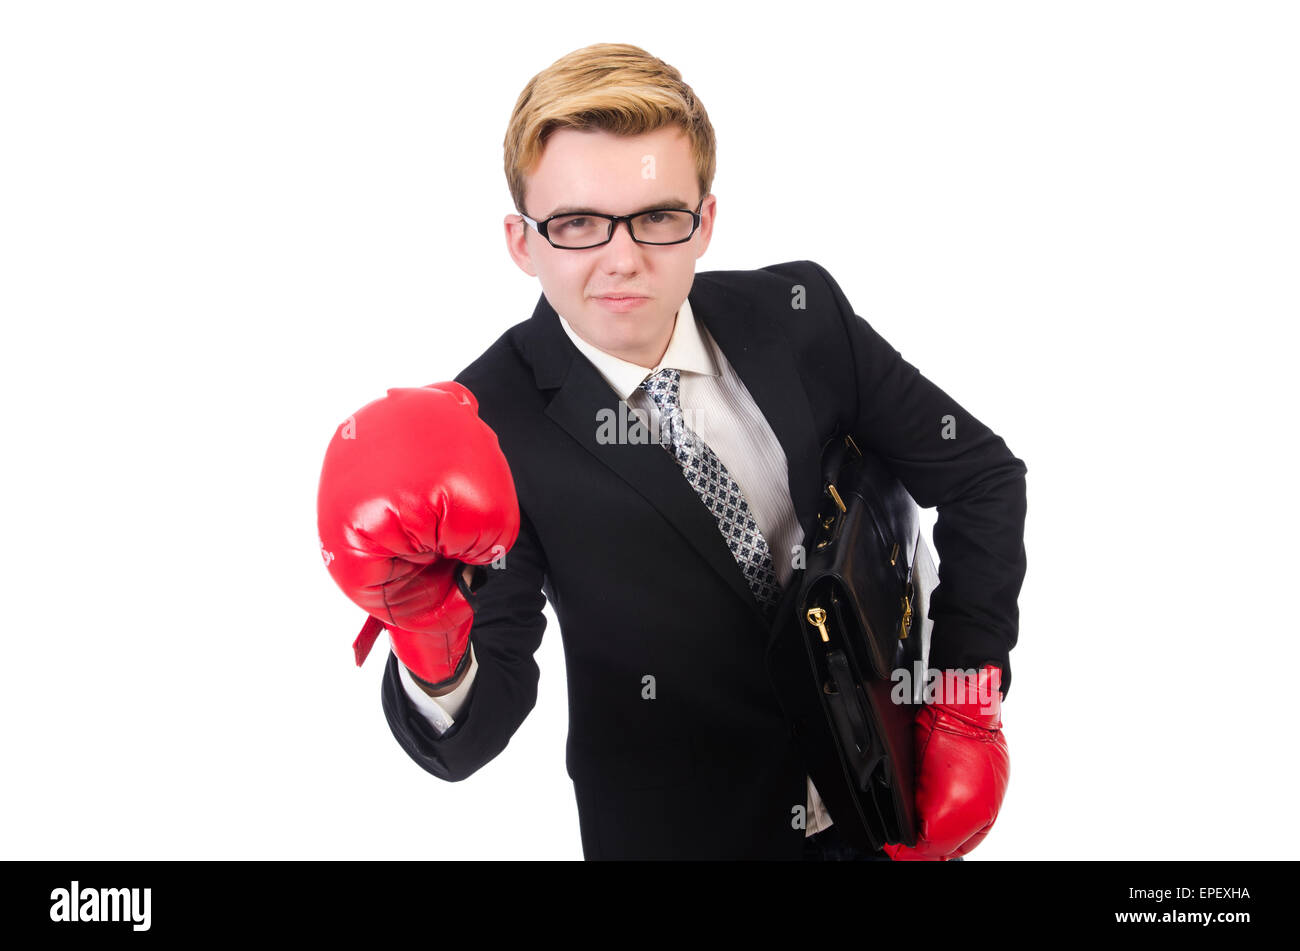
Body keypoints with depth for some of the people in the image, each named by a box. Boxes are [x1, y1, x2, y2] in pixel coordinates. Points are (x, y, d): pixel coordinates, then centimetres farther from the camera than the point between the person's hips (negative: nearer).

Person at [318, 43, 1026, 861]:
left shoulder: (802, 318, -14)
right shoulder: (492, 425, -22)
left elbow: (982, 474, -4)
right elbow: (469, 739, -25)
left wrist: (968, 700, -12)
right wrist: (432, 651, -48)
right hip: (683, 828, -2)